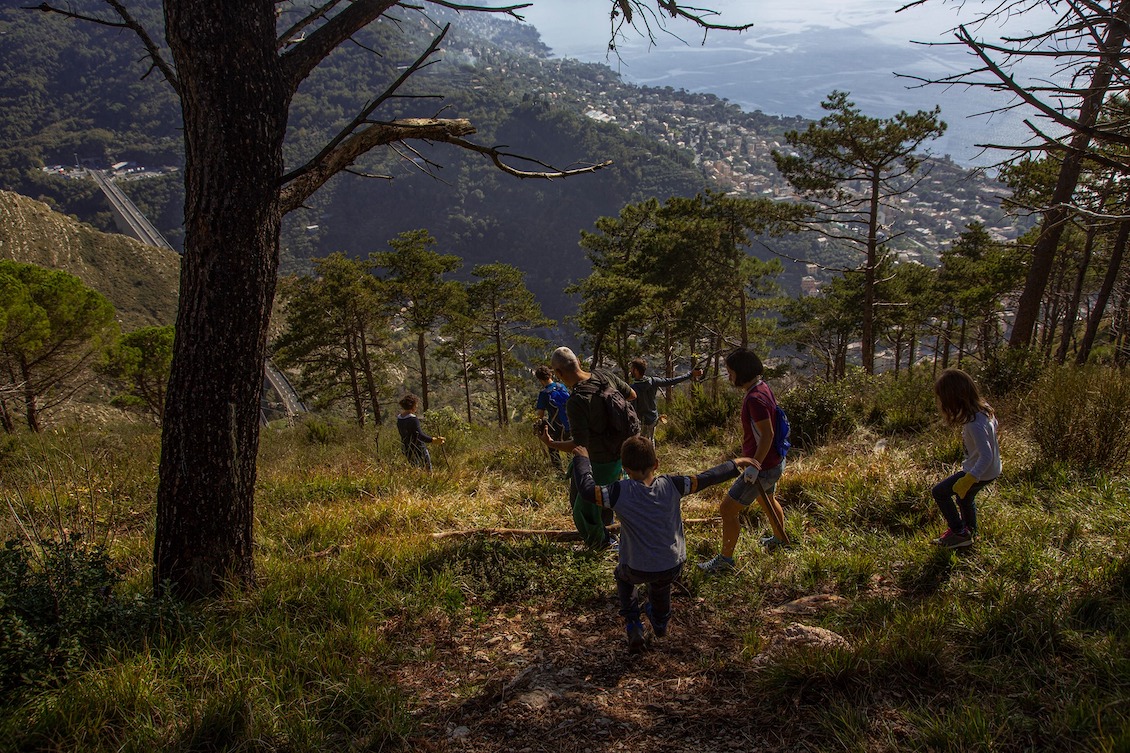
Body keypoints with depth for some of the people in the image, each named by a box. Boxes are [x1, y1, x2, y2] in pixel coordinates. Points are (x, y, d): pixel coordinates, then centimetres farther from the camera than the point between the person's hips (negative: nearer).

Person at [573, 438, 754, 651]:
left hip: (637, 570, -2)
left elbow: (586, 489, -18)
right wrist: (735, 464, 10)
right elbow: (705, 479, -5)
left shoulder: (620, 492, -20)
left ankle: (633, 627, 26)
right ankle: (660, 623, 59)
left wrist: (582, 459, -1)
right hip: (673, 567, 2)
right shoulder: (671, 485, -13)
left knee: (623, 575, 33)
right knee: (661, 585, 37)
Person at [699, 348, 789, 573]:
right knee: (768, 499, 34)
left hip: (763, 468, -10)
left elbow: (768, 434, -30)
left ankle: (725, 560, 8)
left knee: (728, 509, -4)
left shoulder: (755, 398, -27)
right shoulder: (762, 388, 4)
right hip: (774, 462, 10)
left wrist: (755, 465, -31)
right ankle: (779, 539, 56)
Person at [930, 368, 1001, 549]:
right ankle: (970, 532, 47)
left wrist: (968, 479, -39)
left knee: (939, 492, 3)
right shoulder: (983, 407, -8)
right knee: (964, 497, 29)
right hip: (992, 470, 9)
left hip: (981, 472, -9)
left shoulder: (974, 424, -35)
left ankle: (959, 533, 11)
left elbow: (986, 457, -35)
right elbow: (994, 425, 12)